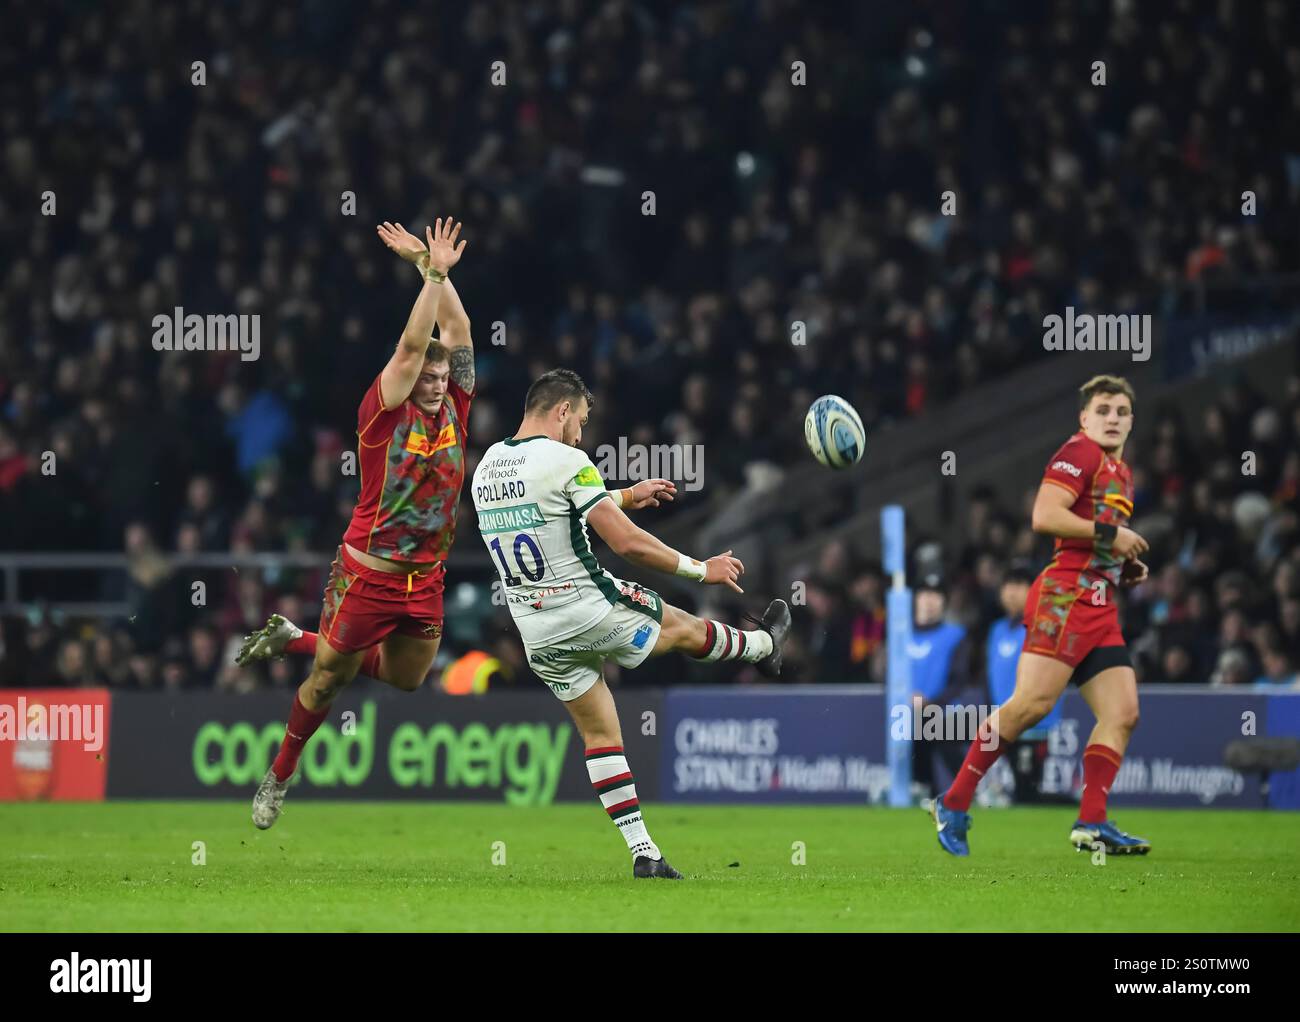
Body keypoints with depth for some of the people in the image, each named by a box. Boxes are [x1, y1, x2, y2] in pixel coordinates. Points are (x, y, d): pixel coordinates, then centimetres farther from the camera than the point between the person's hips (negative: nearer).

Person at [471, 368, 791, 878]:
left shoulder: (487, 466, 7)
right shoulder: (565, 461, -17)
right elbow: (627, 543, -19)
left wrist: (624, 497, 32)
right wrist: (701, 569, -7)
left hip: (540, 635, 6)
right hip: (592, 611, -6)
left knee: (600, 735, 12)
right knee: (685, 628, 22)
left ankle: (642, 851, 9)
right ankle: (764, 646, 50)